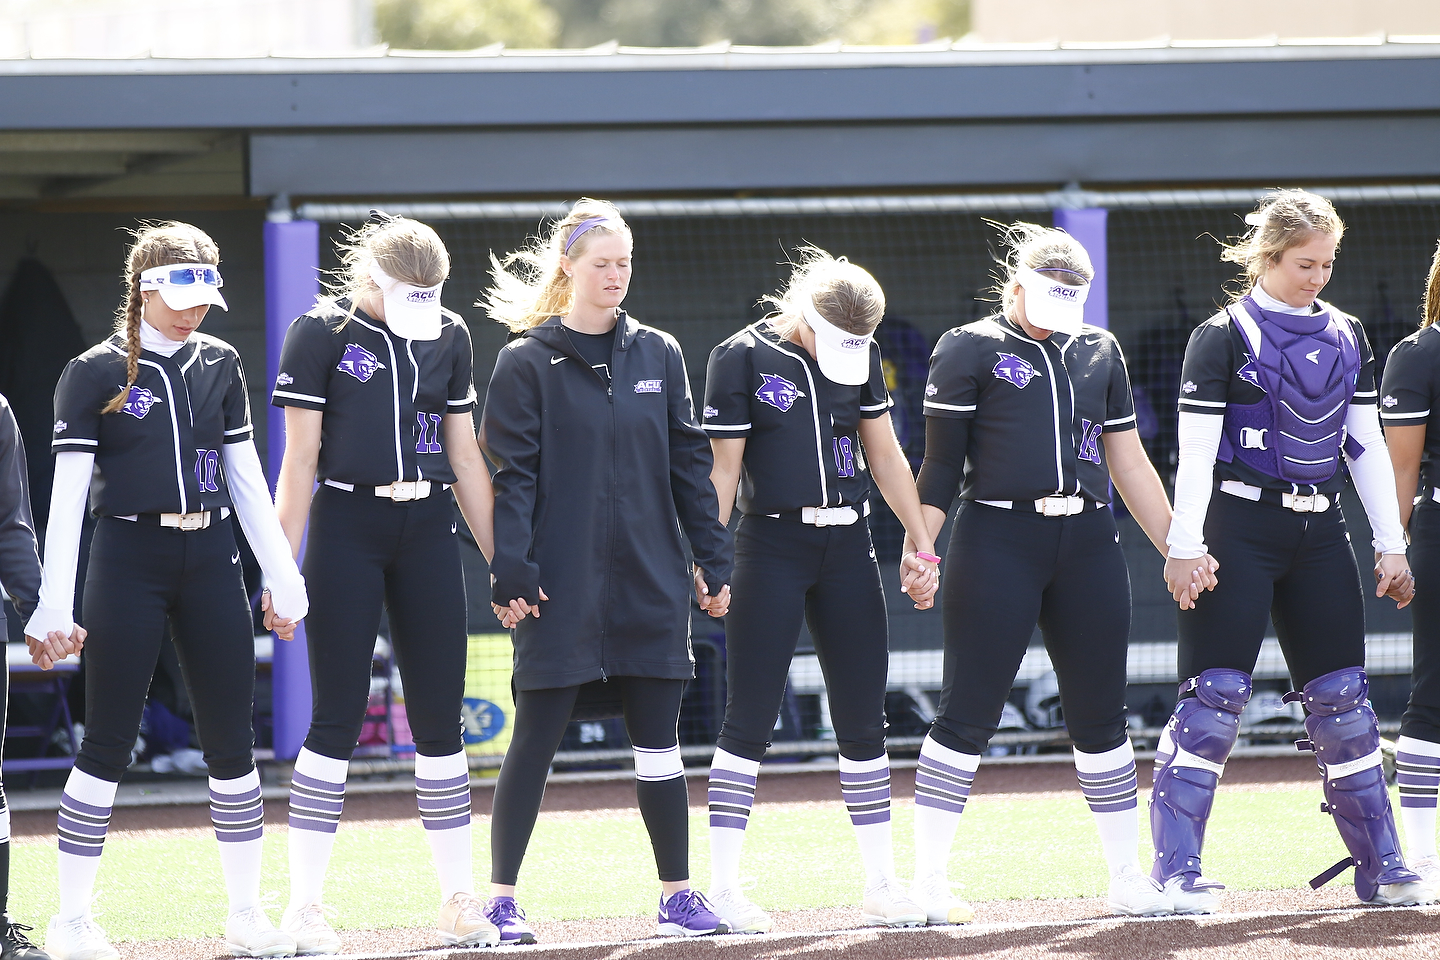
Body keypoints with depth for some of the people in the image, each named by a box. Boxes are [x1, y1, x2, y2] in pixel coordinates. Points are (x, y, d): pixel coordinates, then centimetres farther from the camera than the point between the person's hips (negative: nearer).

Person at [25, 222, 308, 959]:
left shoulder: (219, 365, 9)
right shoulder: (96, 373, -5)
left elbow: (247, 479, 14)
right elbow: (67, 495, -7)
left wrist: (282, 577, 10)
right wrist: (54, 604, -12)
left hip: (210, 564, 4)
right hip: (129, 561, -4)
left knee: (232, 740, 4)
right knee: (108, 741, -4)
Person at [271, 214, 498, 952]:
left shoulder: (449, 337, 9)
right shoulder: (322, 333, -4)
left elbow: (465, 458, 14)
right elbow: (300, 461, -6)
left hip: (427, 531, 4)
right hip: (347, 527, -4)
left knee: (440, 719, 4)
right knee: (337, 719, -5)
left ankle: (459, 899, 11)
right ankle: (304, 906, 0)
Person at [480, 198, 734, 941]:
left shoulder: (658, 356, 9)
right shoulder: (528, 362, -2)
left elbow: (689, 463, 11)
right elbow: (512, 475, -5)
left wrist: (713, 559, 7)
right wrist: (511, 573, -13)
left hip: (650, 582, 4)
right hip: (564, 587, -4)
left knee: (658, 740, 6)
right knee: (536, 740, -2)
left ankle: (678, 897, 12)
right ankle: (501, 901, 4)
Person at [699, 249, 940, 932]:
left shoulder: (861, 358, 7)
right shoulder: (744, 357, -7)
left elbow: (885, 455, 14)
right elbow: (724, 470, -7)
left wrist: (921, 543, 12)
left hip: (847, 546, 5)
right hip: (772, 547, -5)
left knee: (863, 718, 5)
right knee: (749, 719, -6)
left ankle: (880, 883, 12)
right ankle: (723, 889, -4)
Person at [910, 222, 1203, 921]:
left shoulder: (1098, 352, 16)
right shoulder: (970, 350, 1)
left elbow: (1129, 464, 19)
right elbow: (941, 462, -2)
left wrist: (1178, 550, 16)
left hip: (1087, 546, 5)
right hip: (998, 542, -5)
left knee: (1100, 716, 7)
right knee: (968, 712, -5)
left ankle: (1127, 877, 16)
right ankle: (927, 881, -1)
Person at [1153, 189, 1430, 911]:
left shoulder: (1345, 337, 12)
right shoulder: (1223, 337, -5)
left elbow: (1367, 446, 14)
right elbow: (1195, 451, -9)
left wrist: (1391, 546, 10)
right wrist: (1185, 547, -15)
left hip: (1320, 533, 5)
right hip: (1241, 530, -5)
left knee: (1341, 698, 6)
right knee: (1216, 694, -9)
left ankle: (1381, 867, 11)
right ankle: (1177, 872, -7)